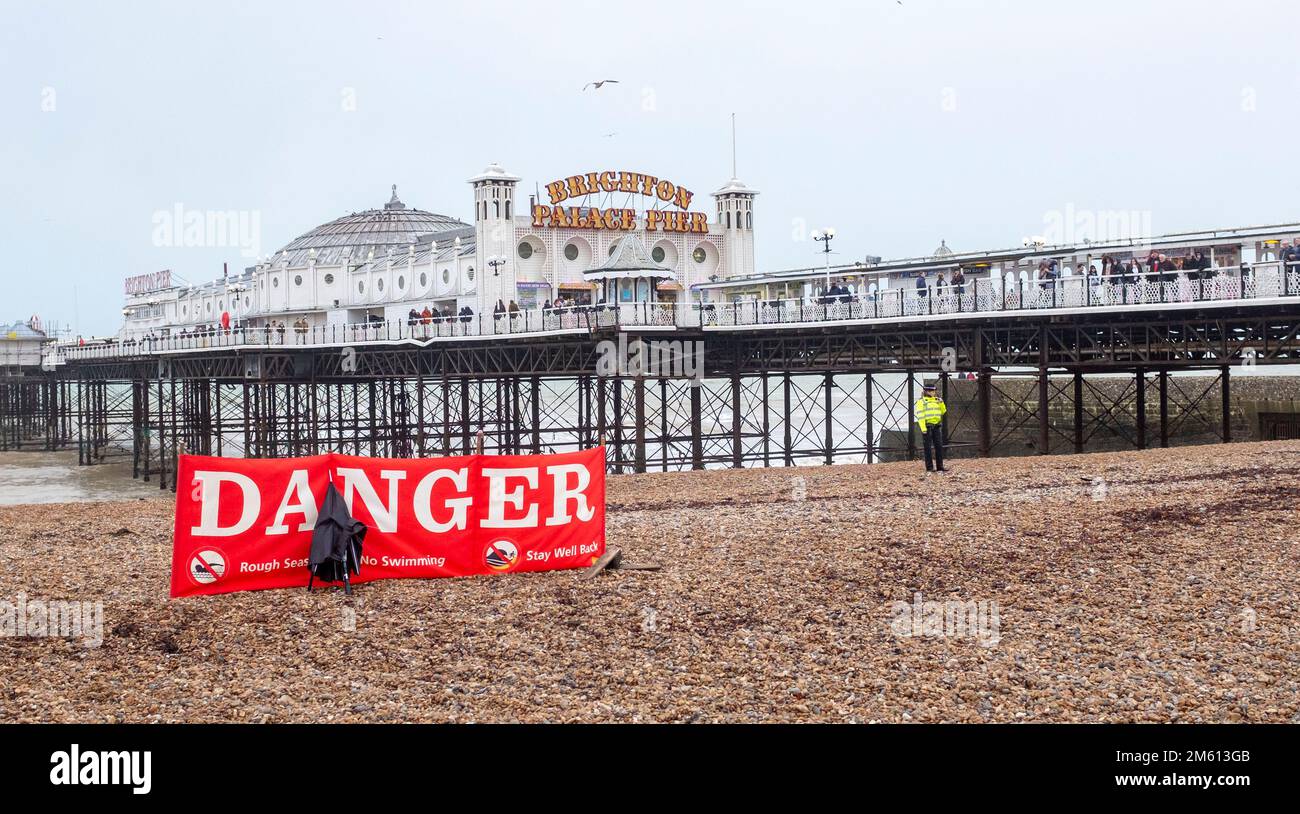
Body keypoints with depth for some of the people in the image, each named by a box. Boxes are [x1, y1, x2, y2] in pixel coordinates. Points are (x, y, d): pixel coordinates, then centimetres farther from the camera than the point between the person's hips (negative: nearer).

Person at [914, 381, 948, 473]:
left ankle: (939, 466, 9)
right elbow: (920, 415, -11)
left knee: (939, 446, 4)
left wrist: (941, 403, -2)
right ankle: (929, 467, 2)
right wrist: (923, 428, -18)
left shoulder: (936, 400, 15)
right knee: (928, 447, -1)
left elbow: (943, 411, 15)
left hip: (937, 425, 6)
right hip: (927, 426, -6)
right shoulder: (921, 401, -4)